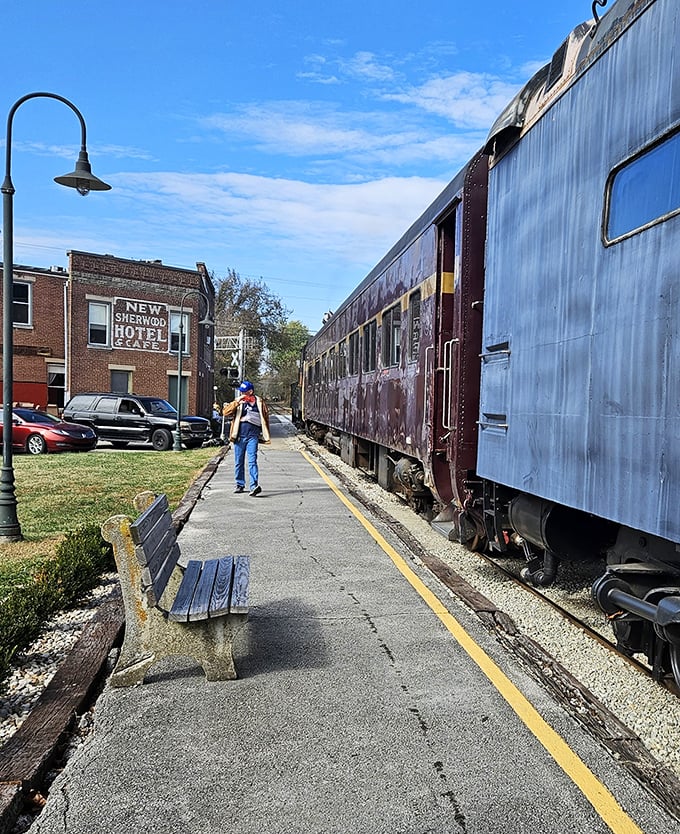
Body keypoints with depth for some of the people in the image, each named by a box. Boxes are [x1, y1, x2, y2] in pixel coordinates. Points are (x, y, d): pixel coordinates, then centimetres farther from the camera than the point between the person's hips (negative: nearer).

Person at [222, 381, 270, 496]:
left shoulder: (260, 402, 6)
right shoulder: (238, 402, 9)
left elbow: (266, 418, 12)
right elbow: (225, 412, -2)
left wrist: (265, 434, 8)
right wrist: (237, 402, -13)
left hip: (253, 436, -3)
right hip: (239, 435, 3)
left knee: (252, 460, -14)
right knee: (238, 461, 10)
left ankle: (254, 486, -20)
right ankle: (240, 484, 23)